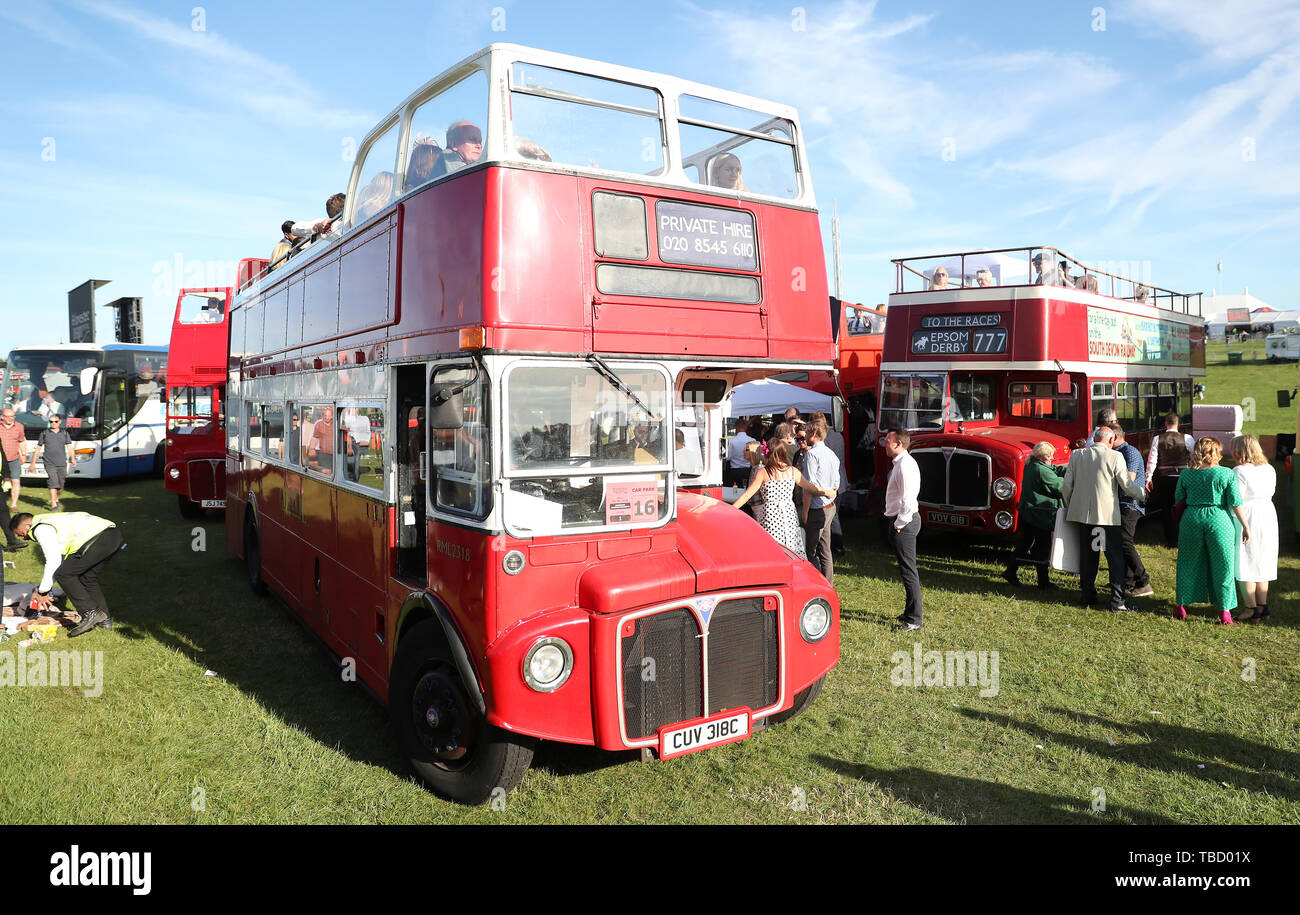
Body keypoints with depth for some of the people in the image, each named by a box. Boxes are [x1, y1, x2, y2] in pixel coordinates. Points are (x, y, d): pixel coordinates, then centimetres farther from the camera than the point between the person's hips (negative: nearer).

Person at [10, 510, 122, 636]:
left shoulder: (41, 529, 3)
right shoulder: (52, 522, 33)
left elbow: (53, 562, -5)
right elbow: (61, 560, 38)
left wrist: (43, 591, 3)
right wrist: (42, 590, 38)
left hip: (97, 539, -10)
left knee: (64, 574, 0)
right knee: (87, 577, 22)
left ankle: (90, 613, -6)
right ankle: (105, 619, 19)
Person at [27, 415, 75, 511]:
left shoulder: (65, 433, 9)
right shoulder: (44, 434, 6)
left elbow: (69, 447, 1)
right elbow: (38, 449, 11)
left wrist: (73, 459, -16)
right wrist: (33, 463, 11)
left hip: (62, 464, 2)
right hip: (49, 463, -2)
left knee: (61, 486, 7)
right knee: (53, 484, -14)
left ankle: (56, 499, 33)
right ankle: (54, 505, -13)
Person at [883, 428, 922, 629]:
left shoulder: (904, 465, -19)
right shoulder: (901, 462, 15)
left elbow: (908, 499, -24)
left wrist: (899, 524, -17)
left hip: (904, 523, -11)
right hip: (902, 521, 11)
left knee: (908, 570, -4)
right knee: (908, 569, 18)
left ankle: (914, 620, 2)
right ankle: (911, 612, 29)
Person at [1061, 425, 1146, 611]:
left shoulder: (1077, 455, 4)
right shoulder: (1115, 457, -7)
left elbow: (1066, 486, 5)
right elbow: (1127, 485, -4)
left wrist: (1069, 508, 19)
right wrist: (1143, 494, 16)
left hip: (1082, 513, 4)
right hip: (1108, 515, -4)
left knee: (1087, 556, 13)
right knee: (1115, 558, 3)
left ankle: (1088, 597, 19)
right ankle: (1117, 601, 1)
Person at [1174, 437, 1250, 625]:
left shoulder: (1186, 475, 0)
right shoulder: (1227, 474, -6)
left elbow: (1178, 501, 7)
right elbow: (1236, 504, -7)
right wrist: (1246, 527, 0)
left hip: (1191, 520, 2)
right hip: (1219, 521, -2)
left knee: (1189, 564, 13)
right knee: (1223, 567, 9)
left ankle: (1182, 607, 19)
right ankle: (1225, 611, 12)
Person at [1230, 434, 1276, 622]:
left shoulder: (1239, 472, -17)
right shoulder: (1269, 469, 6)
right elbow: (1270, 493, 14)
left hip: (1246, 519, -7)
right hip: (1268, 515, 7)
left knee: (1245, 565, 2)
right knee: (1262, 564, 16)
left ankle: (1252, 610, 6)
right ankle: (1263, 607, 21)